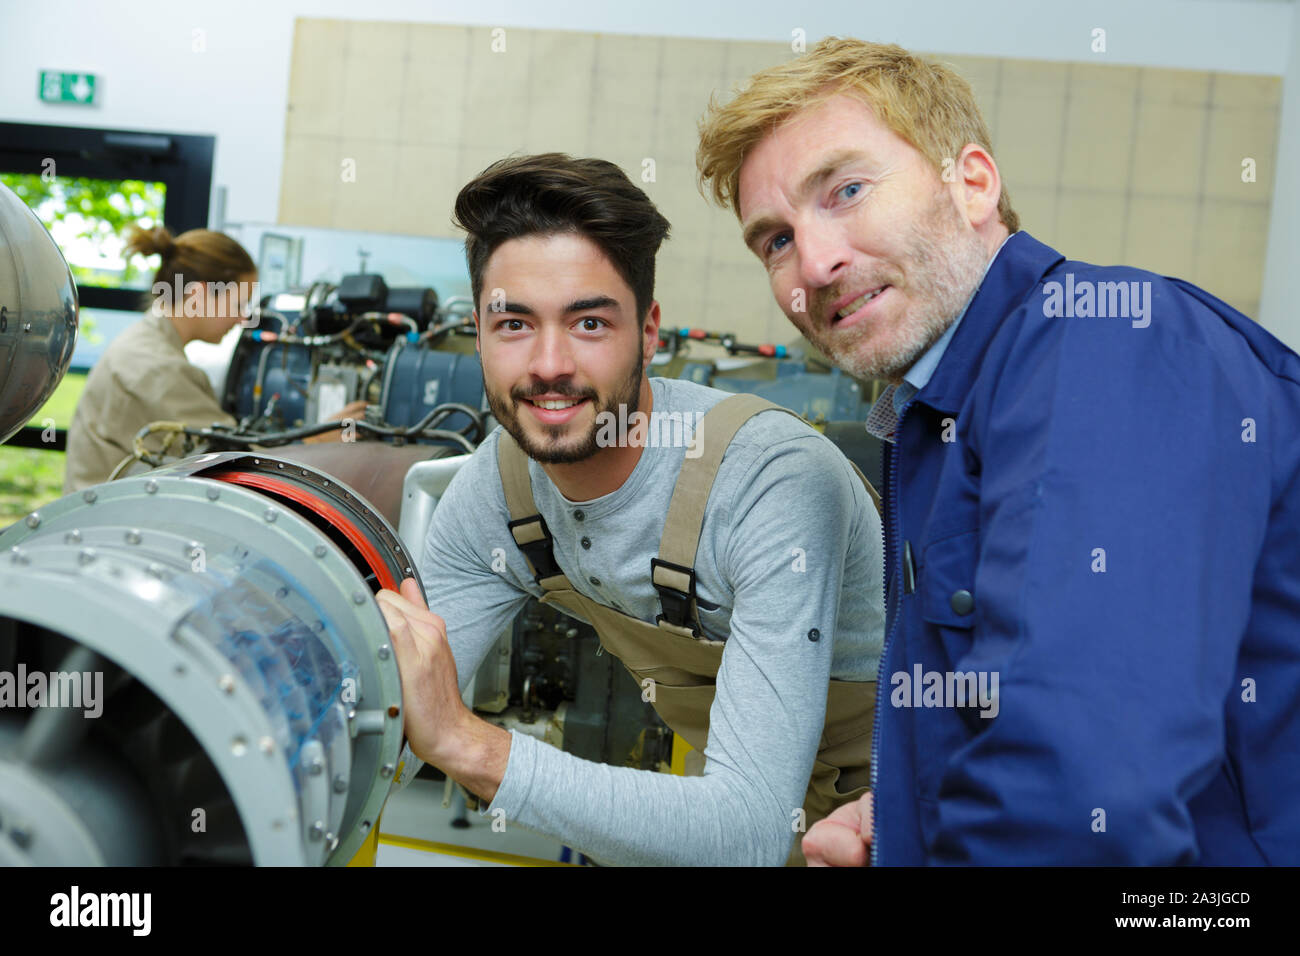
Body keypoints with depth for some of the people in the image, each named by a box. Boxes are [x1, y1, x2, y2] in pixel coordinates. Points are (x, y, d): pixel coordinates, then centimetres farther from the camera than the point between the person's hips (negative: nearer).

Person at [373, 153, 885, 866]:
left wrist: (464, 741, -44)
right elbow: (390, 724, -8)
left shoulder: (776, 481, -31)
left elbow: (750, 832, -37)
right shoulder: (492, 492, -13)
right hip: (730, 791, 5)